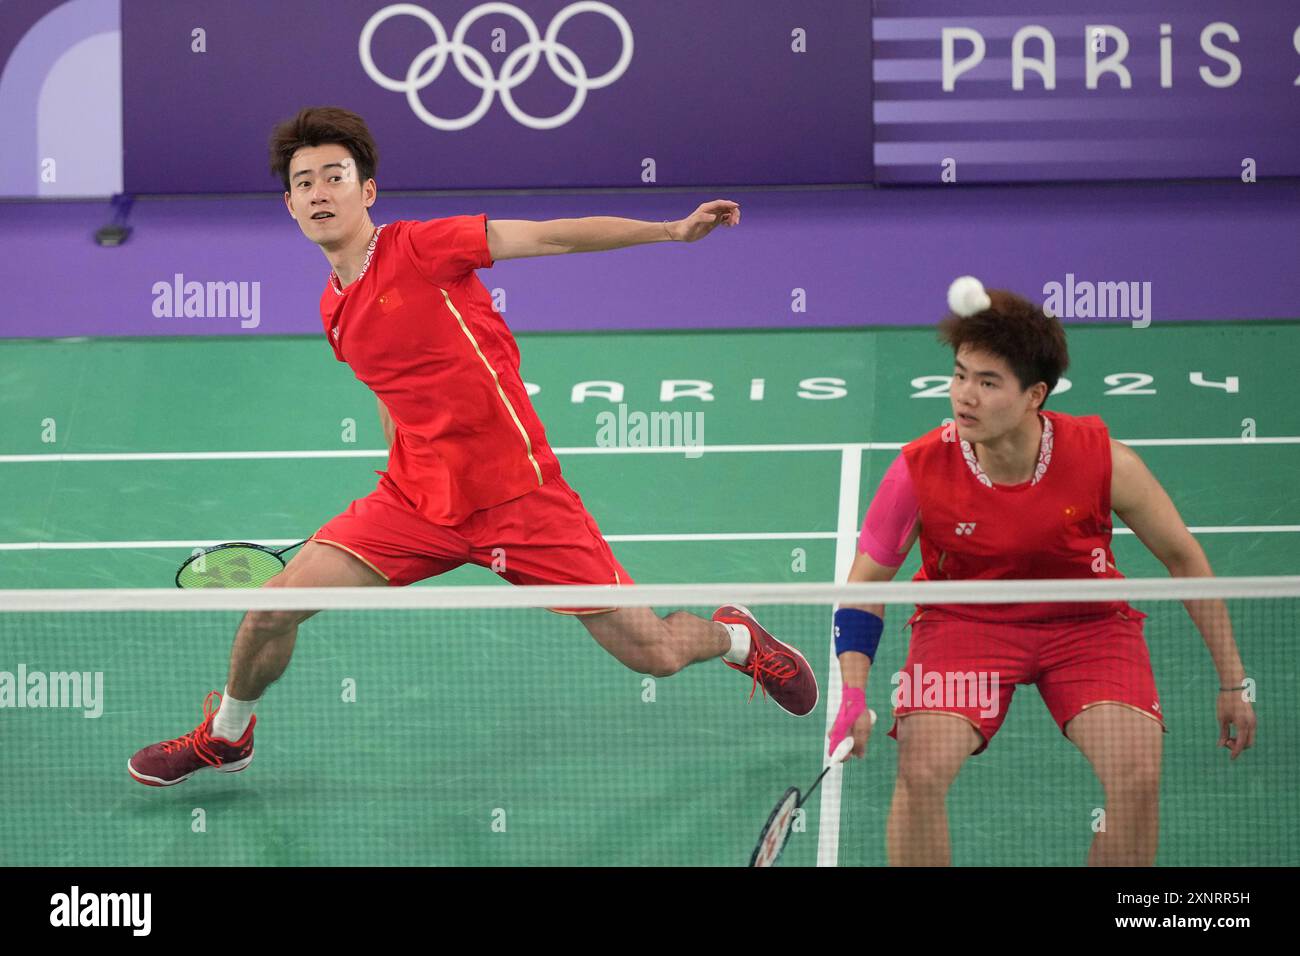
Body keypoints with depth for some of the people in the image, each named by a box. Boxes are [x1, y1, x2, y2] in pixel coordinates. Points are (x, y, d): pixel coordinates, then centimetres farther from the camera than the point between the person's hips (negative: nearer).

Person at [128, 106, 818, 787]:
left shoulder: (420, 246, -10)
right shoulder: (335, 311, 9)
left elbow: (550, 236, -14)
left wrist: (673, 230, -20)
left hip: (518, 494, -5)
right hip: (416, 501, 5)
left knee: (653, 654, -6)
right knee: (277, 604, -5)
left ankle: (735, 636, 30)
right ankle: (225, 736, 23)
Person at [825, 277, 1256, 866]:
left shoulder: (1101, 458, -20)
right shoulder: (920, 470, -20)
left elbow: (1184, 559, -5)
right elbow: (865, 582, -6)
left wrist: (1232, 682, -1)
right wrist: (853, 694, -20)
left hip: (1087, 622, 0)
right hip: (965, 618, 0)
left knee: (1138, 777, -21)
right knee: (920, 771, -24)